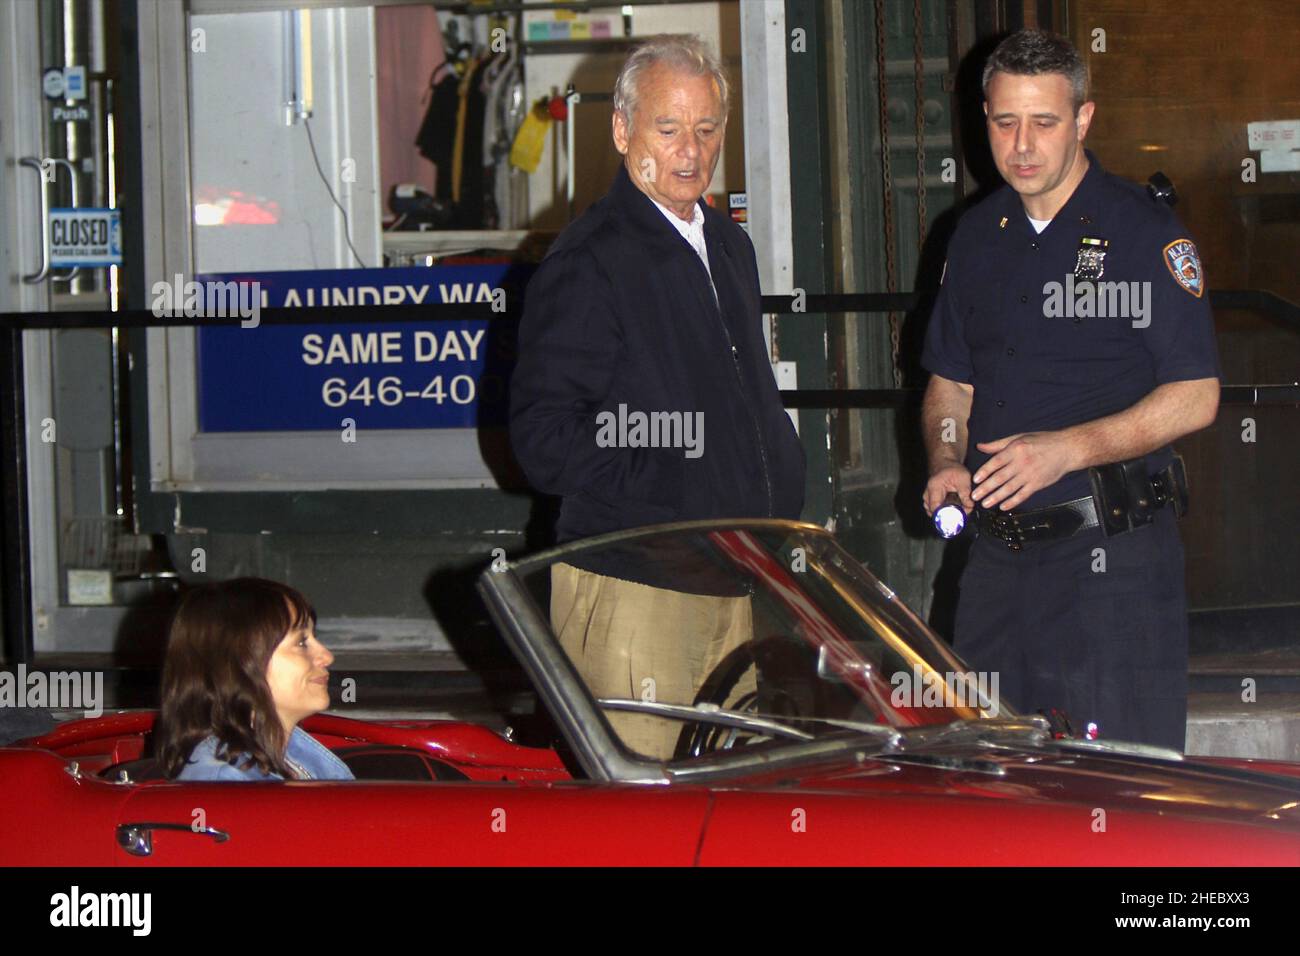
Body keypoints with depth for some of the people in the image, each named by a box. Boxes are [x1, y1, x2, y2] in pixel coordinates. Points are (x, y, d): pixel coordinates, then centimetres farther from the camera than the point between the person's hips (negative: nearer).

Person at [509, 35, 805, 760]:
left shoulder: (728, 247, 18)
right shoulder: (587, 262, -9)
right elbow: (545, 439, -14)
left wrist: (784, 497, 12)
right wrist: (673, 490, -20)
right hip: (632, 586, -8)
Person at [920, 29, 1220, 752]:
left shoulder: (1145, 234, -6)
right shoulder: (978, 238, 12)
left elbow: (1196, 397, -10)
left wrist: (1069, 448, -20)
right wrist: (946, 461, 1)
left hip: (1115, 560, -6)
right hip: (999, 552, 6)